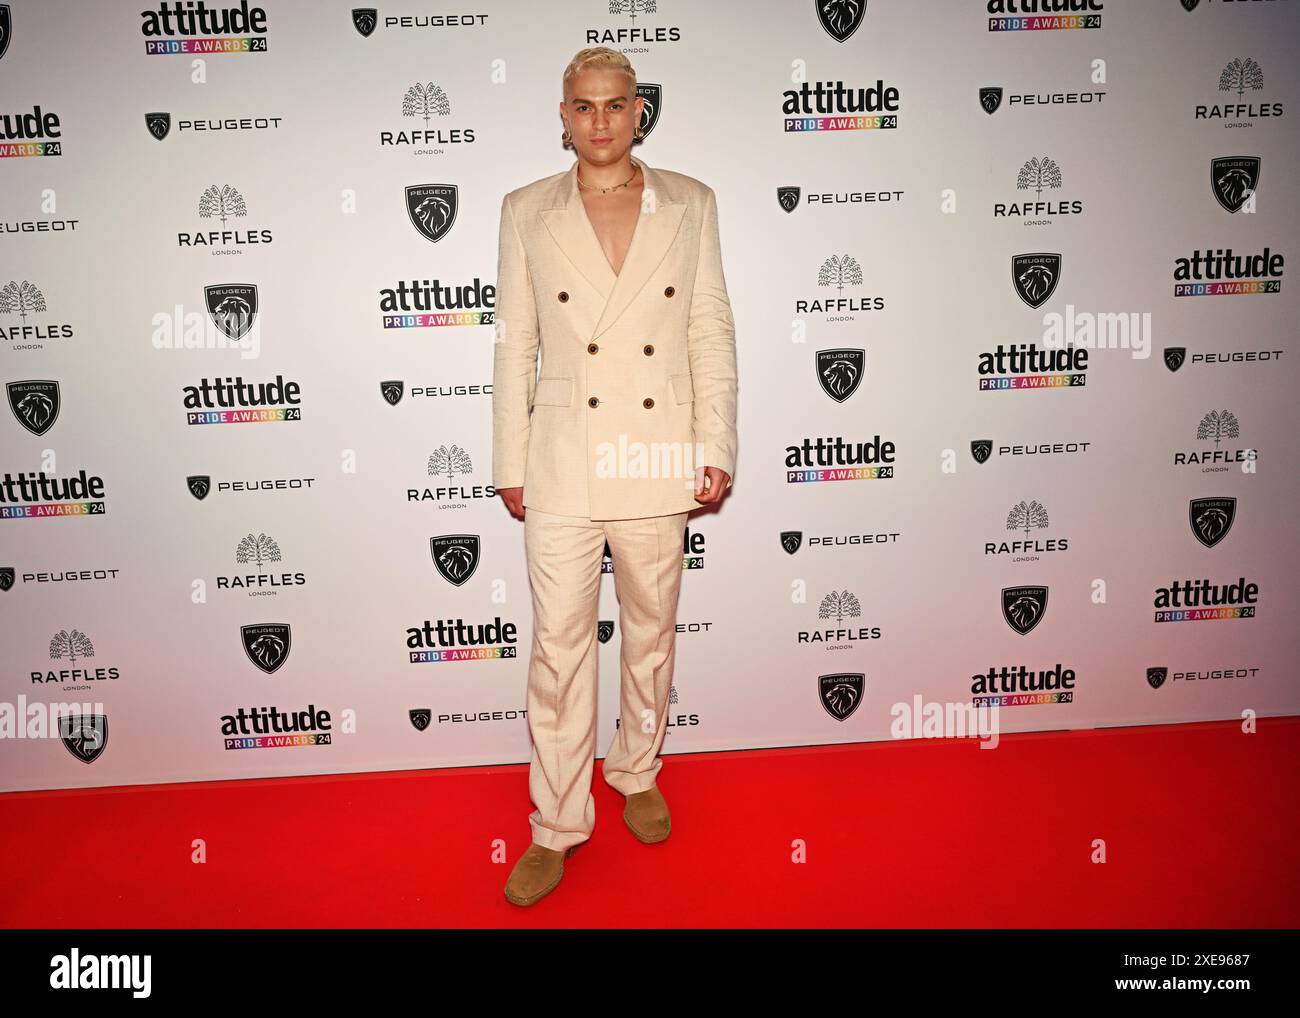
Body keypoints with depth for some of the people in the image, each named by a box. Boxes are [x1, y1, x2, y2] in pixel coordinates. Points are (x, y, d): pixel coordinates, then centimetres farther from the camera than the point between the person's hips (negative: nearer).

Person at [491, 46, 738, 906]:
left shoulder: (691, 204, 5)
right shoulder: (527, 212, 4)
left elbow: (712, 334, 4)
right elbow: (515, 346, 4)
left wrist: (717, 448, -2)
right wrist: (511, 463, 2)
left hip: (657, 461, 1)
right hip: (563, 464, -1)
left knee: (652, 632, 14)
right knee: (559, 646, 3)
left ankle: (637, 775, 37)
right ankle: (558, 827, 18)